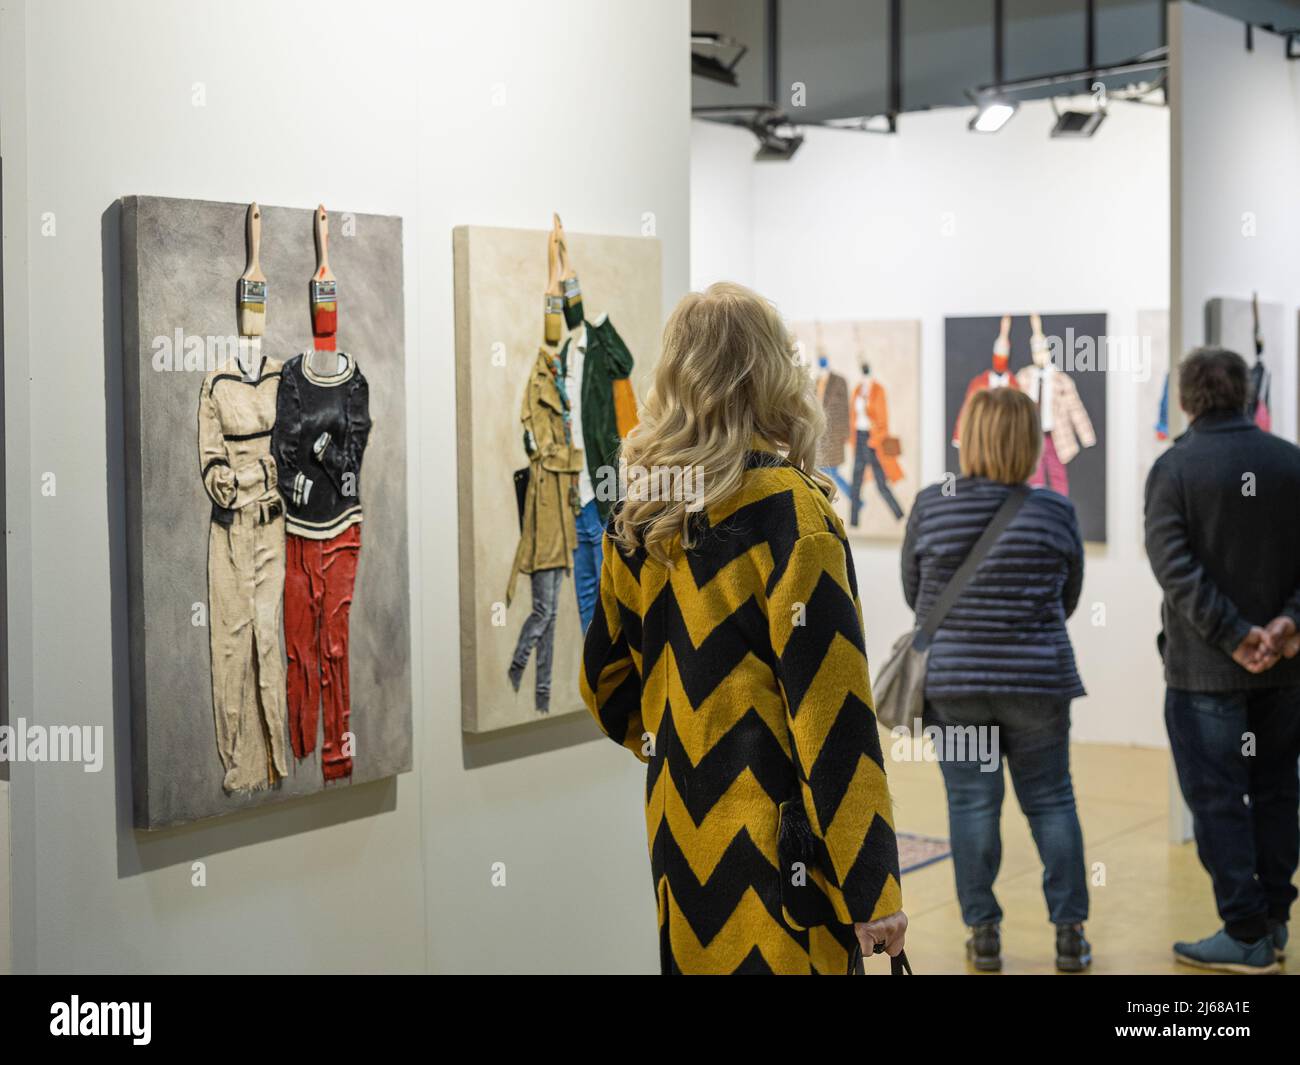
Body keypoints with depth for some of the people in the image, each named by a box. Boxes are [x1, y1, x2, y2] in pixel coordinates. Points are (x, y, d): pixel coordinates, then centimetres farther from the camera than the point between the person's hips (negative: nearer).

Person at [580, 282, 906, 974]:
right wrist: (870, 891, -15)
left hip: (679, 841, 7)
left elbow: (605, 688, 15)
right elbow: (832, 714, -18)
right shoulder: (790, 510, -14)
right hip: (773, 856, -7)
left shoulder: (638, 516, 5)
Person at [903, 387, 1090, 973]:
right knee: (1051, 801, 11)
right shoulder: (1055, 511, -5)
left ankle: (983, 932, 13)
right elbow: (1068, 599, 7)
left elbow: (914, 593, 5)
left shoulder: (931, 505, -6)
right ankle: (1070, 934, 16)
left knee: (971, 803, 7)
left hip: (952, 680, 0)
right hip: (1038, 679, 0)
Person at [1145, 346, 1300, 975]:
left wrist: (1233, 635, -17)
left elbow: (1175, 567, -17)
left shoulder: (1175, 468, -8)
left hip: (1204, 669, -4)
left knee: (1218, 800, 2)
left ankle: (1246, 935, 4)